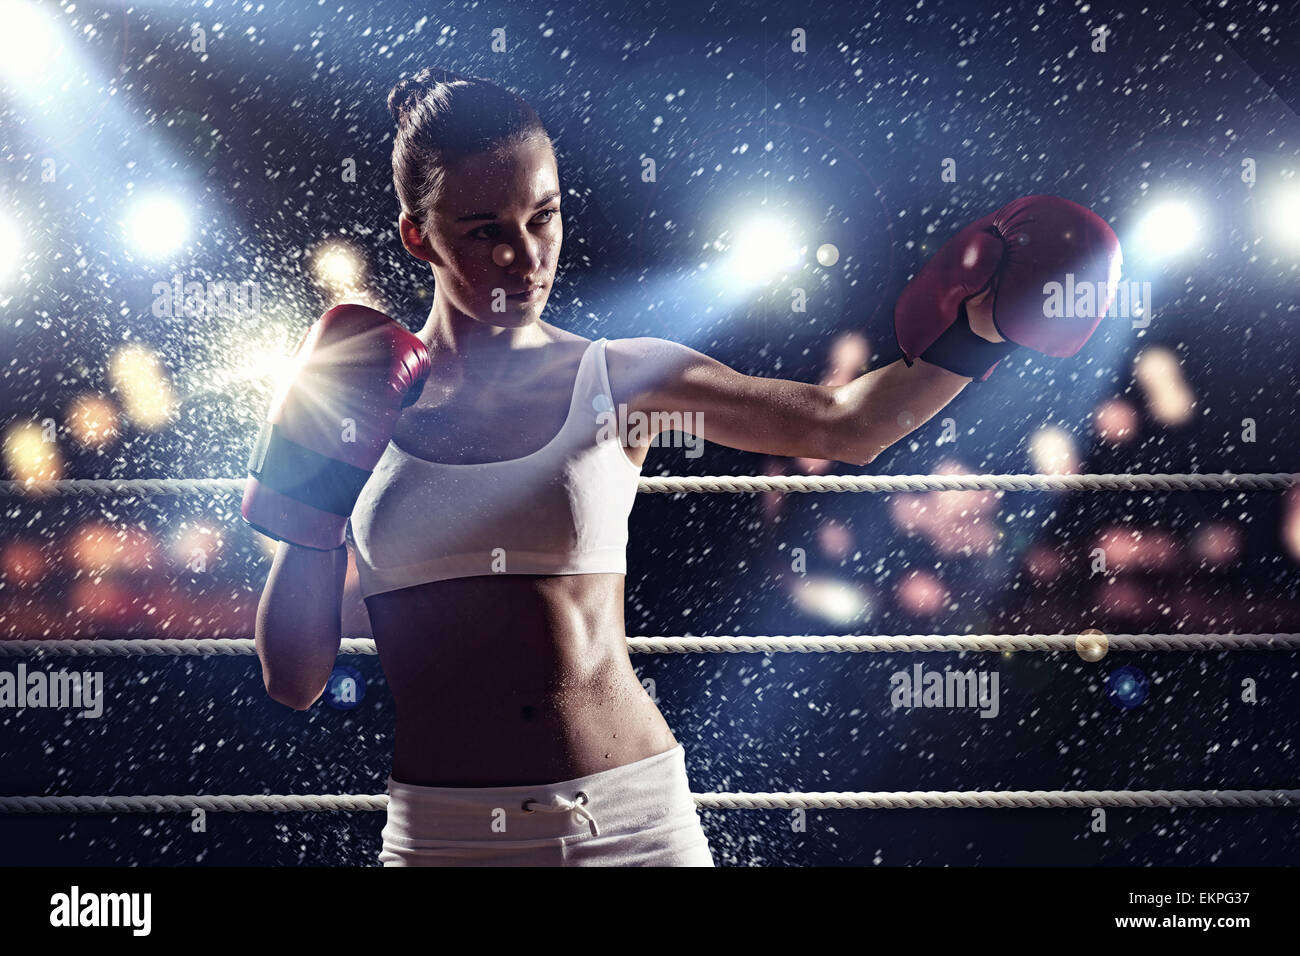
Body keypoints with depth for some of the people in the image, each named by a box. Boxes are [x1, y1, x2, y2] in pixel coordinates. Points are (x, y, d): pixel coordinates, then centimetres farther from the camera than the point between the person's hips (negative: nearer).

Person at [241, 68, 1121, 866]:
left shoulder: (617, 379, 3)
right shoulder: (357, 400, 2)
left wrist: (981, 329, -21)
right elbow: (294, 681, 1)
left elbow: (846, 423, -8)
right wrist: (314, 504, -9)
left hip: (631, 816, 0)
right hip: (445, 832, 0)